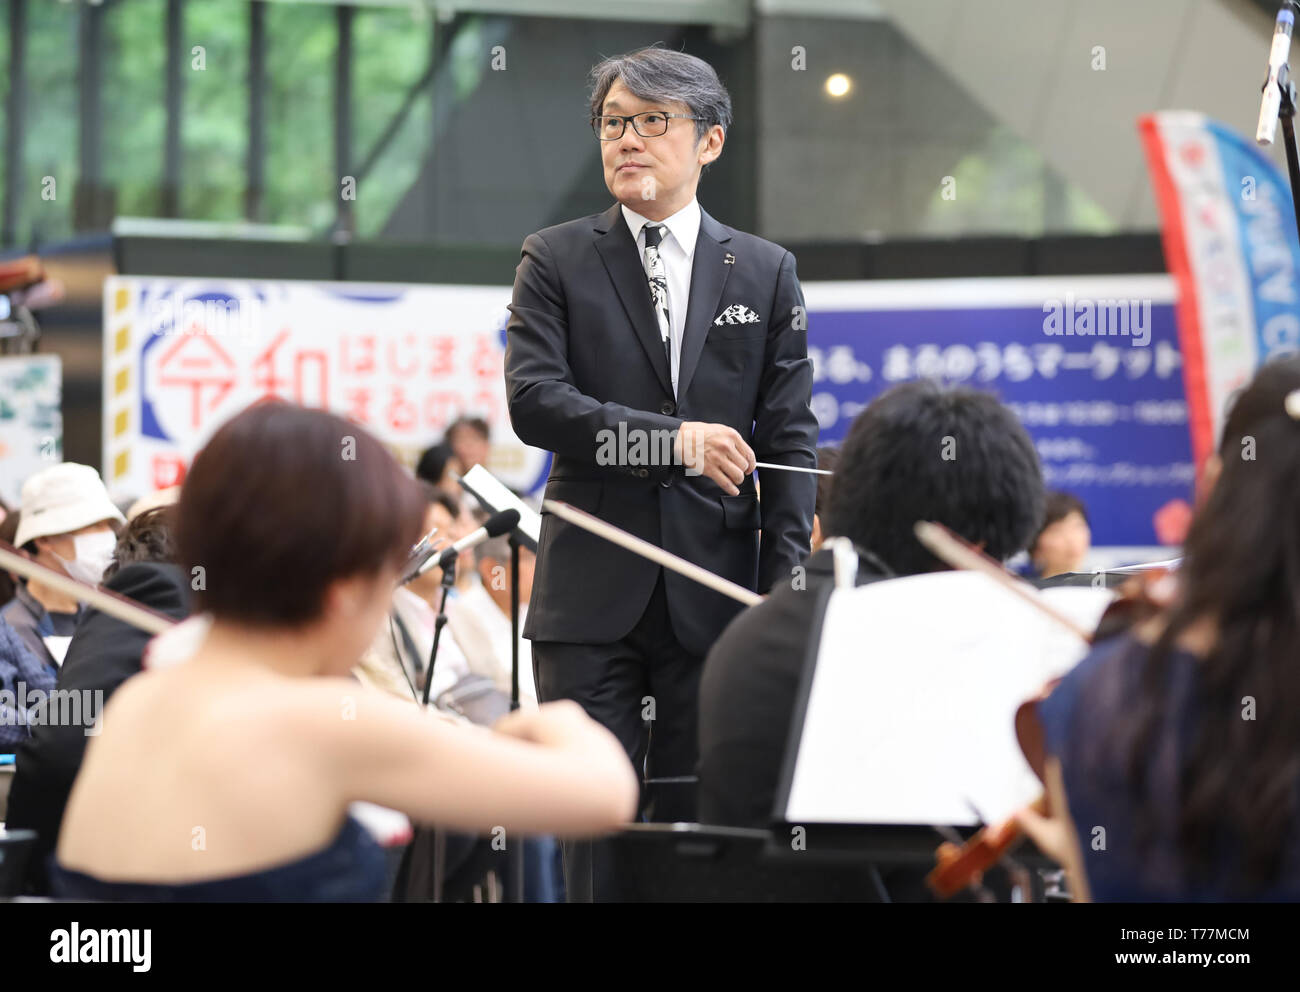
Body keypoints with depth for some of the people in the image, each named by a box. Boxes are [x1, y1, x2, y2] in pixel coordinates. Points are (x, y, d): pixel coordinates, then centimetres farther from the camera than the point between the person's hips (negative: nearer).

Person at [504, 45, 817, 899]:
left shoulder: (767, 273, 9)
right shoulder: (555, 261, 5)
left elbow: (790, 439, 5)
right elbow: (532, 401, -8)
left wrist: (785, 591, -5)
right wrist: (671, 439, -18)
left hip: (713, 590, 1)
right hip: (592, 594, -1)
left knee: (700, 824, 4)